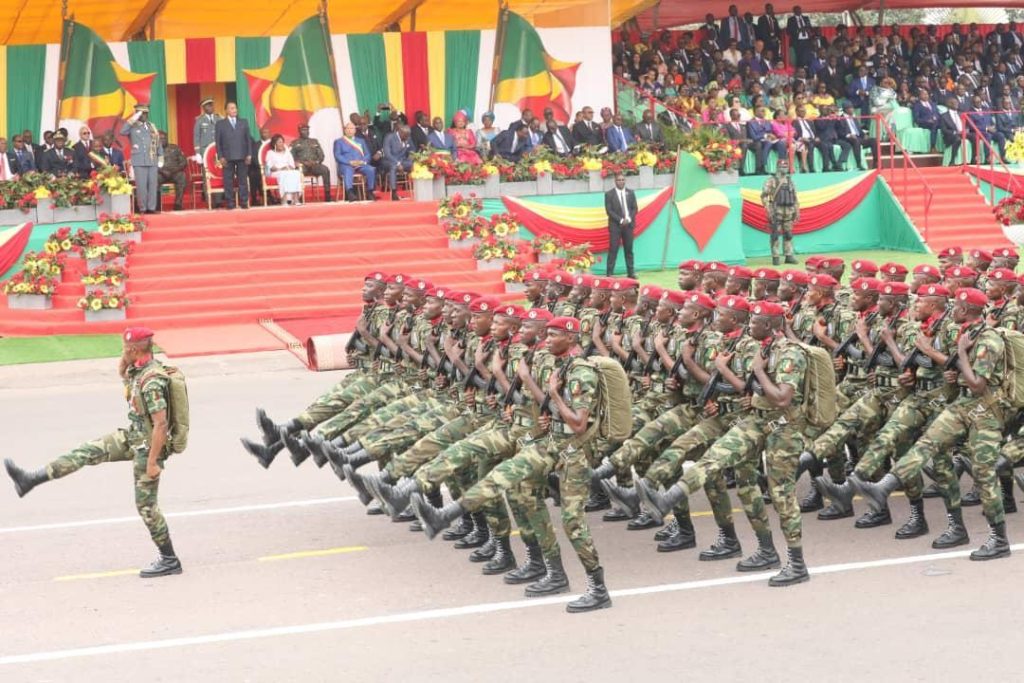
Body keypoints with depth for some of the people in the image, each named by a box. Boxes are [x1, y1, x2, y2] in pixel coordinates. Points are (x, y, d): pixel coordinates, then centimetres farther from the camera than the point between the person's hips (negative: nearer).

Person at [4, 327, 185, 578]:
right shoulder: (142, 368, 1)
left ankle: (169, 561, 12)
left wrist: (152, 461, -27)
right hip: (133, 436, 9)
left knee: (146, 505, 1)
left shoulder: (152, 381, -29)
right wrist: (125, 362, 3)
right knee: (86, 452, 5)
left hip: (148, 446, -9)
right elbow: (122, 373, 25)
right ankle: (31, 480, 8)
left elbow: (161, 424, -32)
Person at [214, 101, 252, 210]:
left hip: (242, 156, 1)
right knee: (228, 181, -2)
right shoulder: (220, 124, 7)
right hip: (228, 157, -1)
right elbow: (218, 142, 4)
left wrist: (249, 154, 1)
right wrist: (220, 157, -5)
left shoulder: (244, 122, 13)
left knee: (243, 180, 1)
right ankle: (230, 203, 1)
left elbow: (248, 139, 10)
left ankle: (244, 202, 6)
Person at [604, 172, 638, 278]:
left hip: (628, 225, 3)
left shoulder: (630, 193, 9)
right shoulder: (609, 194, -1)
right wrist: (620, 220, -14)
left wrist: (629, 219, -9)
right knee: (613, 250, -6)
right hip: (615, 225, -3)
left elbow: (634, 208, 8)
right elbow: (609, 210, -6)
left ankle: (631, 272, 7)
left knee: (629, 250, 5)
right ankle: (609, 274, -7)